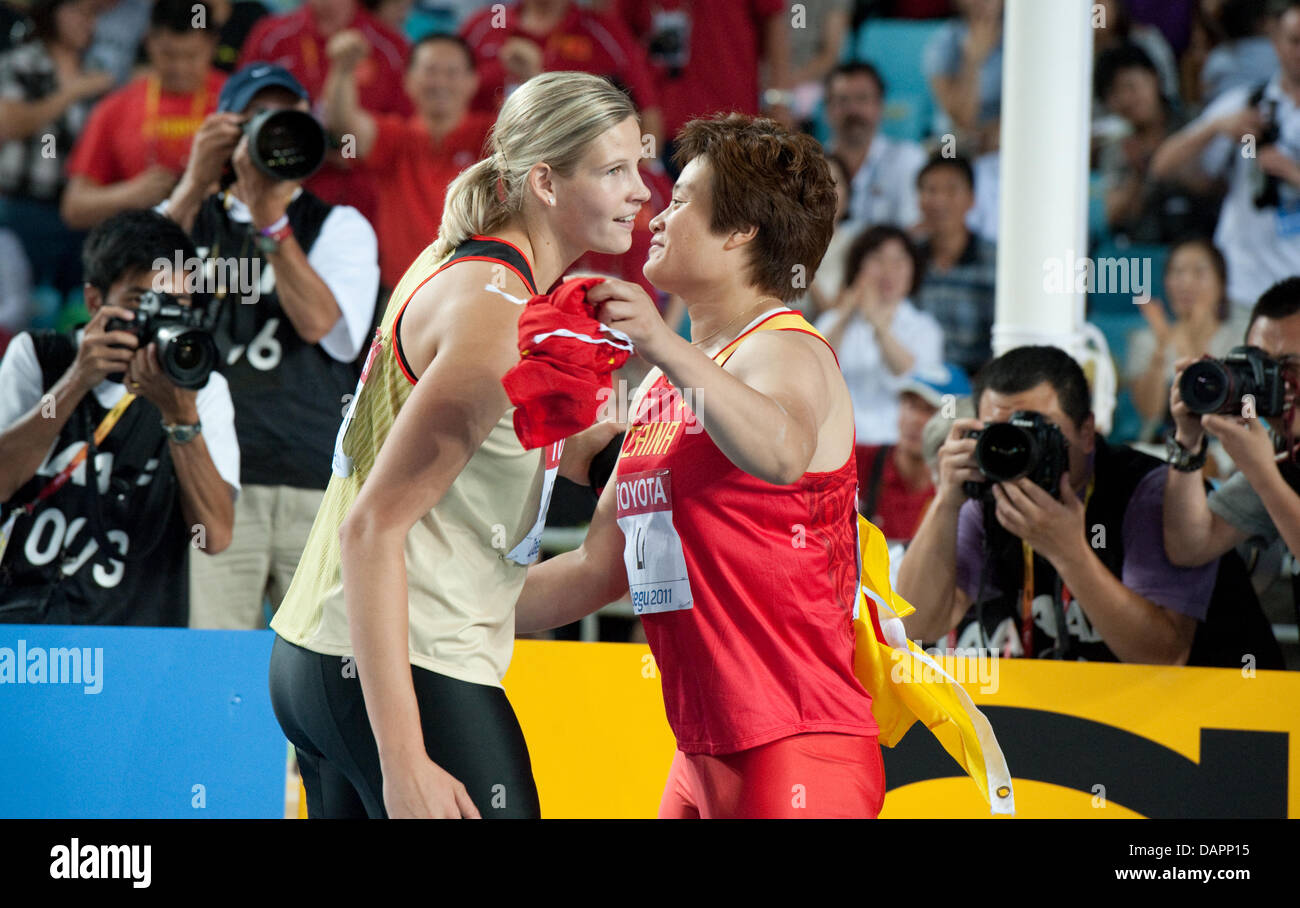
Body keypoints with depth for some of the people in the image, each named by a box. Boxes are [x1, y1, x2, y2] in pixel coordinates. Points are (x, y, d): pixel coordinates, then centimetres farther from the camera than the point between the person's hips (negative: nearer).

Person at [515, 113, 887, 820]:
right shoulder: (662, 387, 19)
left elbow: (781, 456, -34)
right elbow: (599, 569, 23)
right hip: (703, 757, 9)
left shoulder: (783, 352, -8)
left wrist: (668, 349, -43)